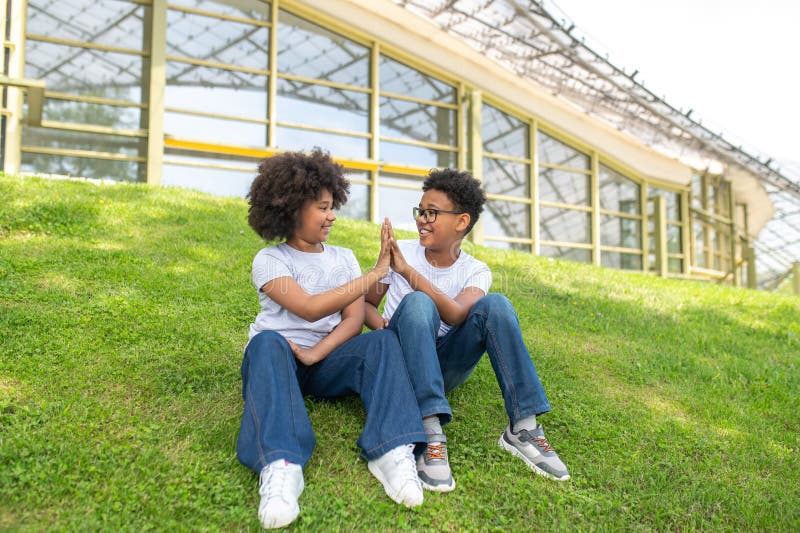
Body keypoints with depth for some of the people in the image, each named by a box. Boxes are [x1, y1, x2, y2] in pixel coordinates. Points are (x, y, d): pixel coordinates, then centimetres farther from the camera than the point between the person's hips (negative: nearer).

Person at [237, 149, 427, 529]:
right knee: (268, 341, -36)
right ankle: (280, 466, -56)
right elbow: (310, 309, -17)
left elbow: (354, 319, -1)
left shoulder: (344, 258, 12)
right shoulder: (269, 260, 0)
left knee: (382, 340, -25)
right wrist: (375, 274, -18)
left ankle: (393, 452, -44)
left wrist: (316, 353, -20)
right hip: (277, 356, -2)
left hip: (326, 361, 3)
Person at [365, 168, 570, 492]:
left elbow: (455, 315, -21)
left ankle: (523, 427, -25)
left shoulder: (475, 272, 1)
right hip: (399, 361, -1)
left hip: (444, 368, 1)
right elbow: (366, 303, 8)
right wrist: (380, 324, -16)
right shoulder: (401, 251, 2)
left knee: (495, 304, -23)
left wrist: (406, 270, -29)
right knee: (417, 303, -33)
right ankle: (431, 434, -43)